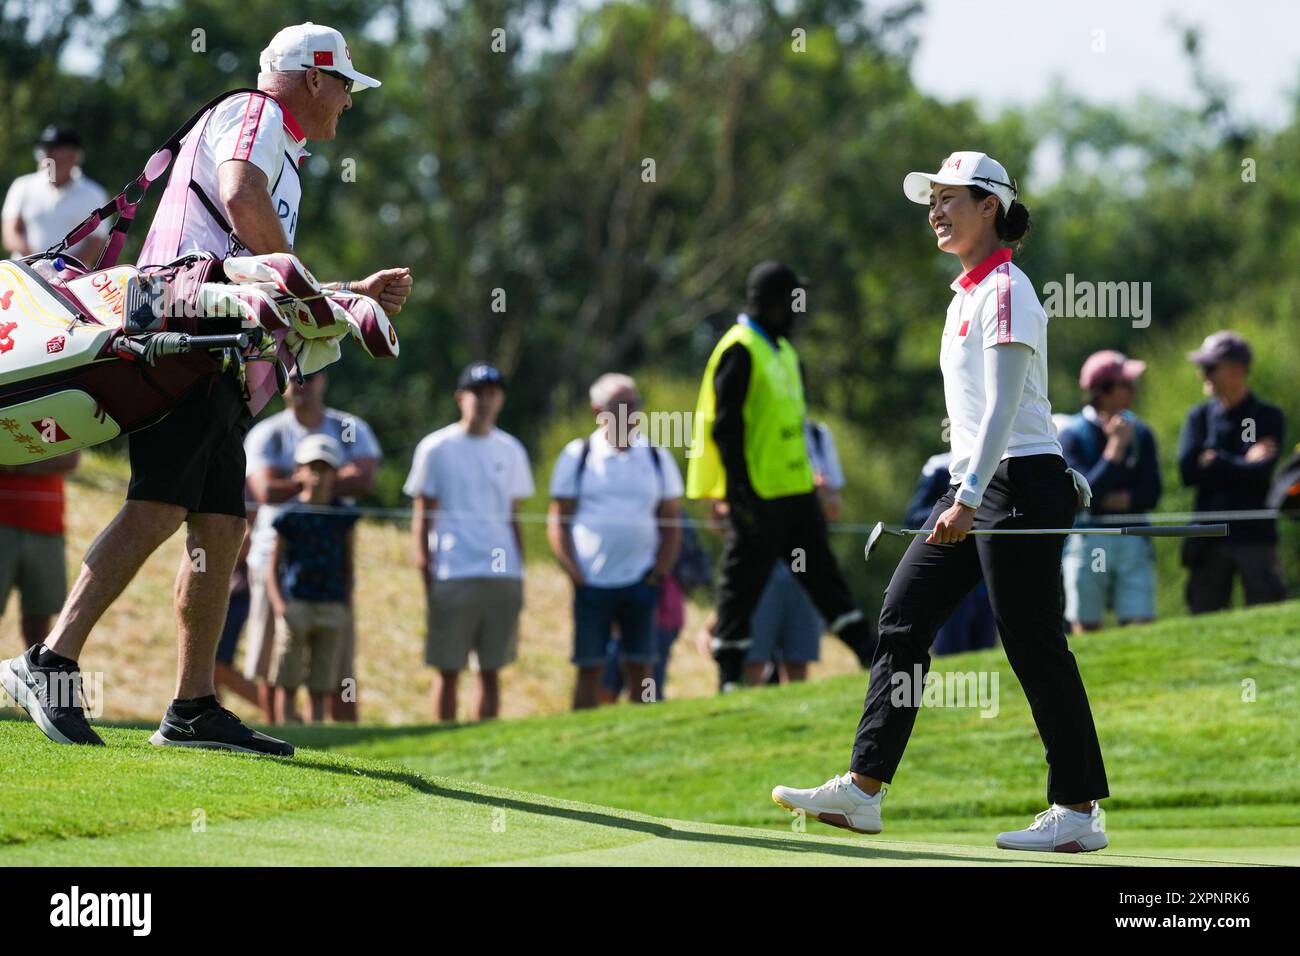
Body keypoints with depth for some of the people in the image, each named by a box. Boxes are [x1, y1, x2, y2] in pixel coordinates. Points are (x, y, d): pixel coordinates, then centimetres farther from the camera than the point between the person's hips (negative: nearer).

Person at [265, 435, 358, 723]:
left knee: (321, 687, 2)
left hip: (332, 609, 2)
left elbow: (349, 566, 12)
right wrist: (279, 603, -9)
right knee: (287, 683, -2)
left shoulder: (344, 516, 8)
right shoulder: (289, 516, 2)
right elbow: (273, 566, 4)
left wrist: (346, 607, 4)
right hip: (294, 603, -2)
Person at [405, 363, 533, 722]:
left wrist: (519, 578, 11)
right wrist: (426, 579, -5)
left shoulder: (510, 450, 12)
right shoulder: (436, 448, 1)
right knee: (448, 671, 0)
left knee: (492, 671, 5)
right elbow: (421, 517, 1)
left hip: (503, 575, 3)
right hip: (452, 578, -3)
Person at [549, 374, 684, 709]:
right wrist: (576, 577, -7)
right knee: (589, 671, -2)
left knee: (640, 671, 0)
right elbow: (558, 523, 3)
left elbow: (671, 524, 13)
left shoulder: (657, 458, 10)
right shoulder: (577, 456, 4)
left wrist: (659, 574, 0)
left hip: (640, 581, 2)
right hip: (592, 583, -2)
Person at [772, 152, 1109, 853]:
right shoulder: (968, 294, 18)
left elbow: (1003, 407, -20)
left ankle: (1078, 813, -2)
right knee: (903, 617, 5)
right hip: (976, 488, 10)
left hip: (1019, 482, -10)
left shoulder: (1005, 289, -12)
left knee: (1035, 648, -7)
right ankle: (861, 791, 5)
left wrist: (968, 499, -27)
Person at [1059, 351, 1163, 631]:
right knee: (1086, 628, -1)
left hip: (1133, 540, 3)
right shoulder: (1072, 435, -4)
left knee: (1141, 624, -6)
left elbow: (1151, 493, 3)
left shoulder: (1139, 432, 8)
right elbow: (1085, 493, -15)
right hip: (1087, 541, -3)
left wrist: (1115, 500, -12)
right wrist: (1116, 446, -16)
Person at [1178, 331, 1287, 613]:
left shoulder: (1269, 417, 2)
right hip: (1209, 541, 3)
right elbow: (1188, 471, -3)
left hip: (1255, 536, -3)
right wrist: (1243, 464, -6)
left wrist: (1217, 462, -4)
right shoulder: (1200, 416, 11)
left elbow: (1261, 474, -12)